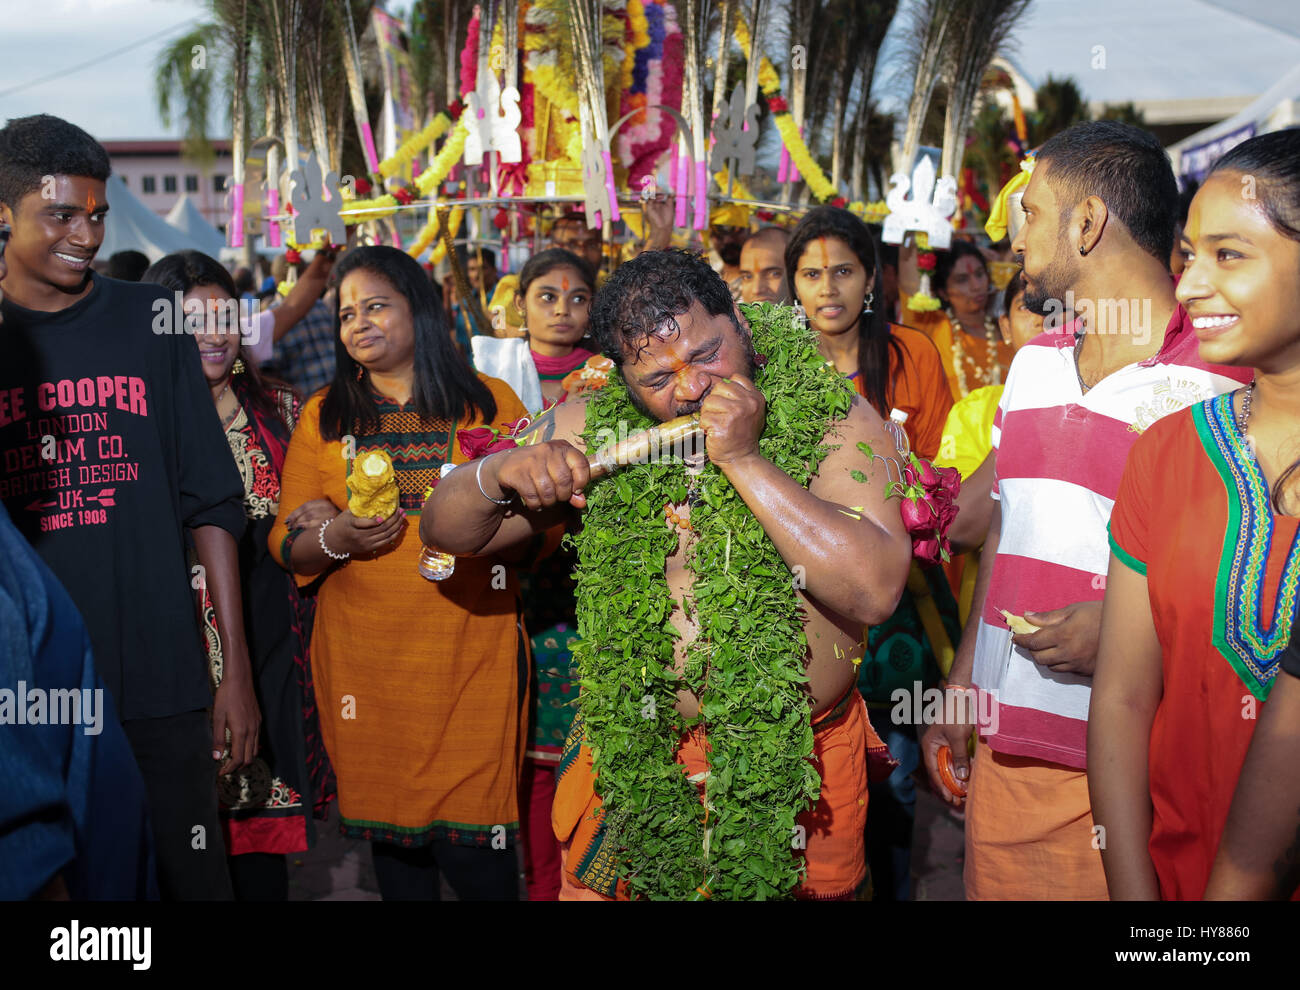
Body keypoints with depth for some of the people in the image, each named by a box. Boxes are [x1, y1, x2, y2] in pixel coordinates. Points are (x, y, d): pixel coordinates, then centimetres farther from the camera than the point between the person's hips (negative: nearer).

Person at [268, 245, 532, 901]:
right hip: (364, 663, 2)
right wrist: (335, 539, -14)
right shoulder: (323, 416, 10)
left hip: (471, 654, -2)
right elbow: (285, 546, 7)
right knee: (391, 833, 8)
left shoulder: (490, 402, 7)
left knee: (470, 843, -6)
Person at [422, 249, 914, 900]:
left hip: (800, 769, -1)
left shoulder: (834, 423, -12)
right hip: (631, 764, 2)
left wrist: (745, 459, -27)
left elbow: (874, 592, -25)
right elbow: (446, 532, 4)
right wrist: (500, 473, -19)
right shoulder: (591, 428, -4)